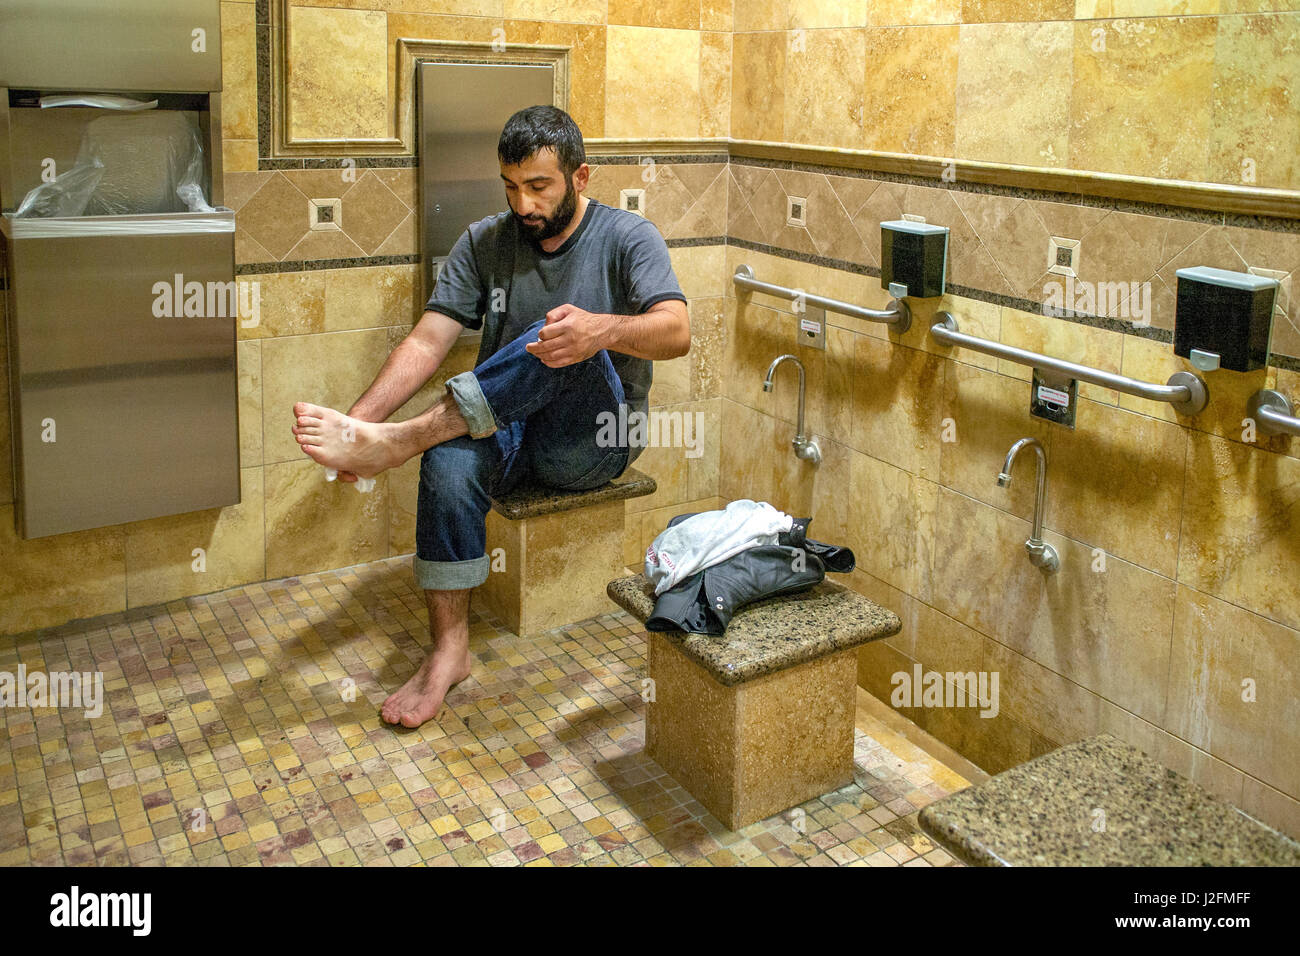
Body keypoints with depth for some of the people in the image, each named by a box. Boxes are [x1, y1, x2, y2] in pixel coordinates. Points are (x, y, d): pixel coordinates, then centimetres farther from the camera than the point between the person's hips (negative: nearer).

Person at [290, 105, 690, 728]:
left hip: (593, 438, -3)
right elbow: (428, 340, -4)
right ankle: (449, 649, -22)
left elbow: (676, 332, -20)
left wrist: (604, 330, -42)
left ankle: (393, 445, -35)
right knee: (448, 463, -32)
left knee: (563, 342, -34)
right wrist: (363, 415, -20)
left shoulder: (627, 238, -4)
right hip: (505, 426, 3)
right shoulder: (484, 242, 5)